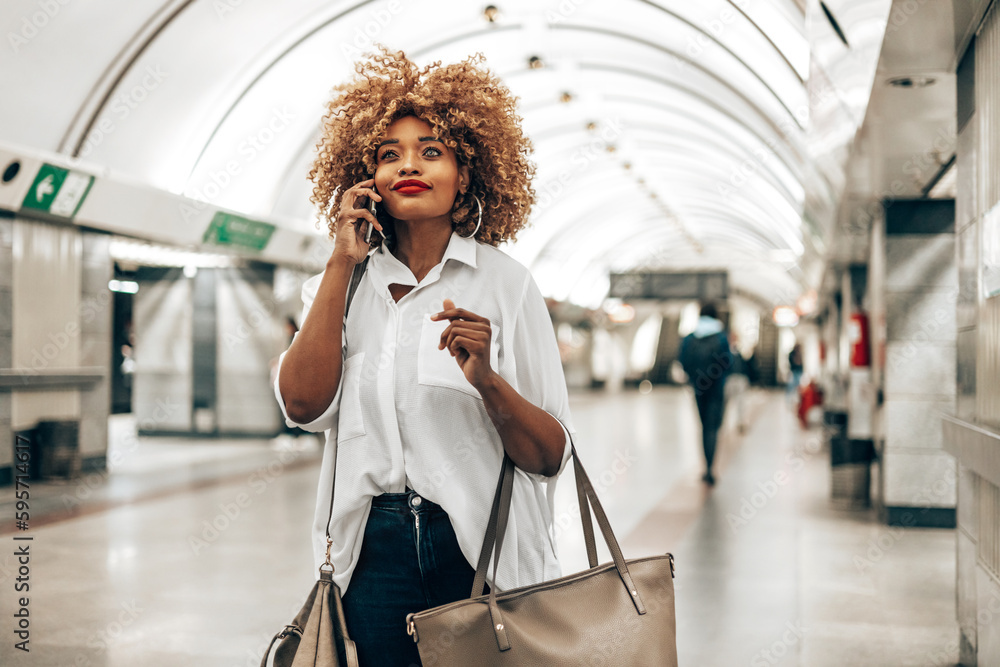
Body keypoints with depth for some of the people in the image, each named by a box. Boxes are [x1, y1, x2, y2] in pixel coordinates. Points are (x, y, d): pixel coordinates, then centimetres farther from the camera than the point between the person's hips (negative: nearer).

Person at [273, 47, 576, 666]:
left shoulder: (505, 283, -4)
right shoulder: (344, 283, 6)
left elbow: (551, 458, -7)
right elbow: (304, 404, -11)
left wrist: (486, 380, -26)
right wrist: (343, 262, -9)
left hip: (484, 553, -2)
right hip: (374, 552, 2)